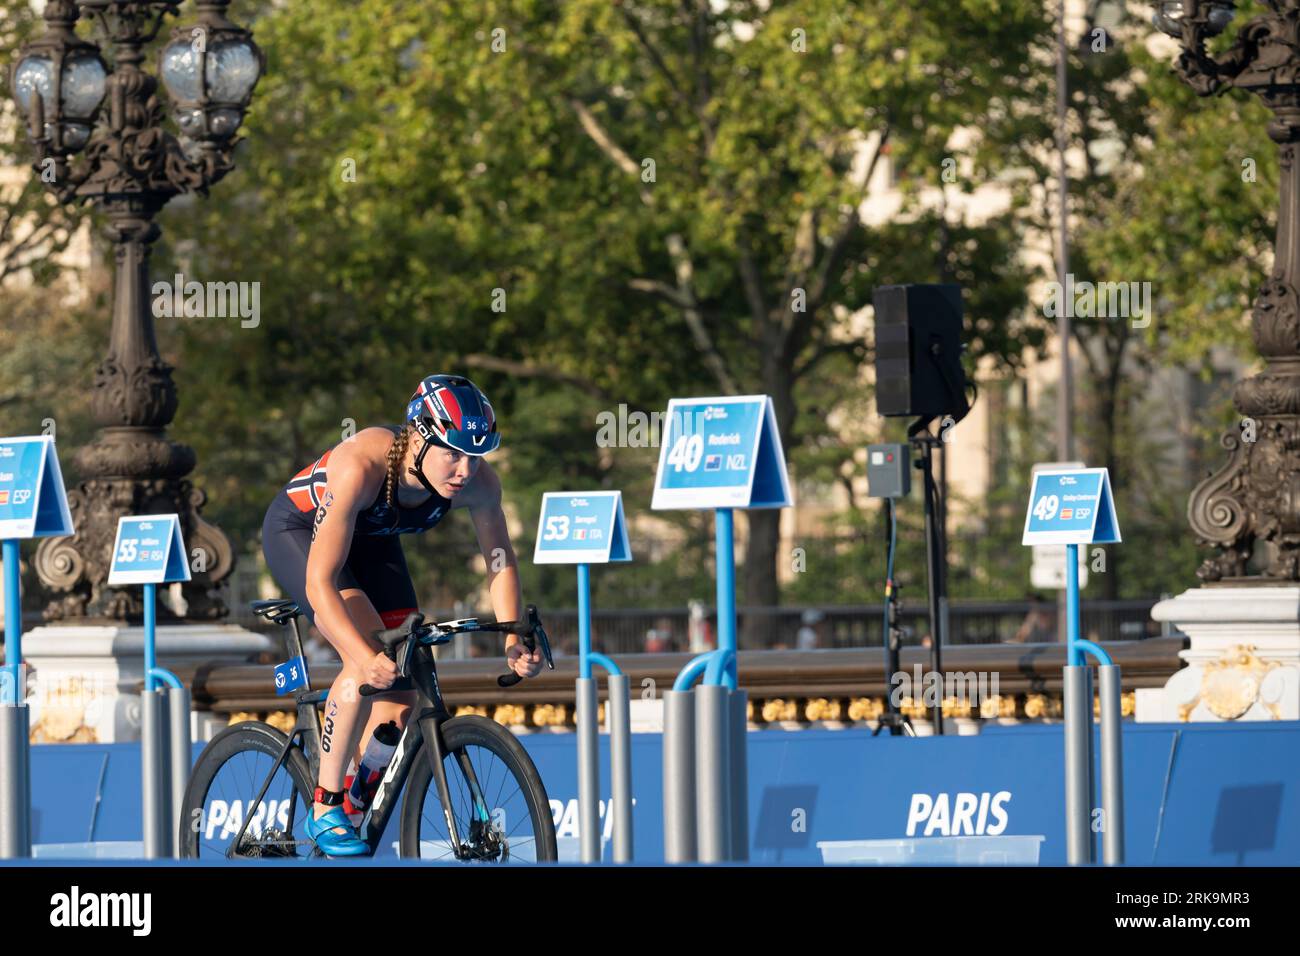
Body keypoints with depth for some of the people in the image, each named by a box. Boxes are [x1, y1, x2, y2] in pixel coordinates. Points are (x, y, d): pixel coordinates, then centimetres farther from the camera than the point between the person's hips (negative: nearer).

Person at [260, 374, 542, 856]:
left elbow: (501, 563, -11)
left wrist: (512, 642, -25)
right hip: (298, 531, -6)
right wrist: (367, 658, -55)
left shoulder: (478, 481, -28)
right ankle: (325, 809, -14)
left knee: (399, 700, -4)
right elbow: (320, 582, -44)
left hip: (370, 540, 6)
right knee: (369, 663, -26)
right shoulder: (361, 466, -43)